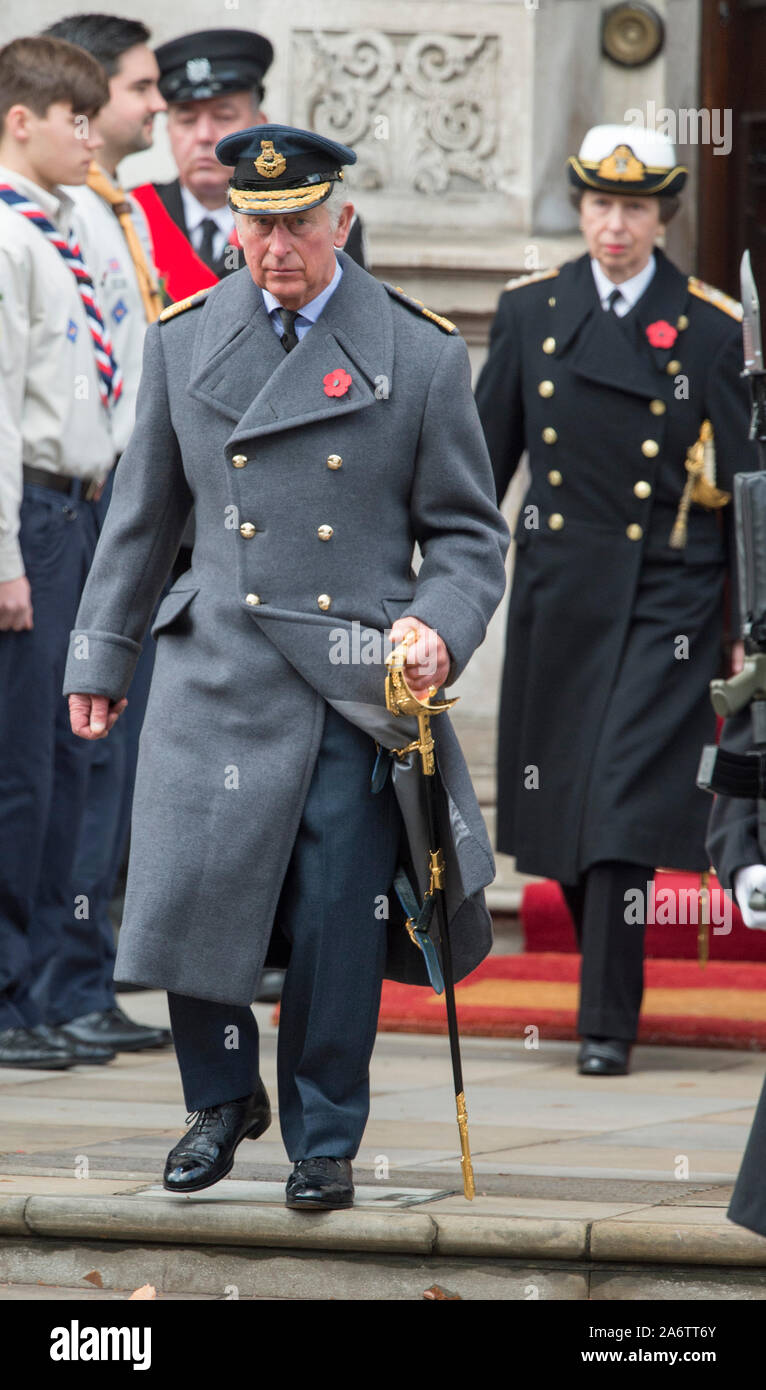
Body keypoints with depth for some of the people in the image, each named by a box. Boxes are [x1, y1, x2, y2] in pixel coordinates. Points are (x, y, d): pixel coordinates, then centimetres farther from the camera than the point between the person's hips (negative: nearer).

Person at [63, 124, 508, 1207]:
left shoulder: (421, 355, 0)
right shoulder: (185, 339, 7)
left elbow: (468, 533, 6)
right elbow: (143, 513, 16)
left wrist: (440, 629, -12)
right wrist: (101, 653, 17)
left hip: (357, 689, -2)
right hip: (219, 676, 2)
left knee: (338, 924, -2)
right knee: (191, 897, -2)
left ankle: (324, 1138, 15)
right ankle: (222, 1099, 23)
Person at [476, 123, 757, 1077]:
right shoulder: (531, 312, 7)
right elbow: (483, 460, 12)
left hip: (667, 598, -3)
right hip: (556, 594, 3)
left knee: (624, 803, -12)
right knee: (559, 808, 8)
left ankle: (608, 1023, -9)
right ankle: (608, 979, 28)